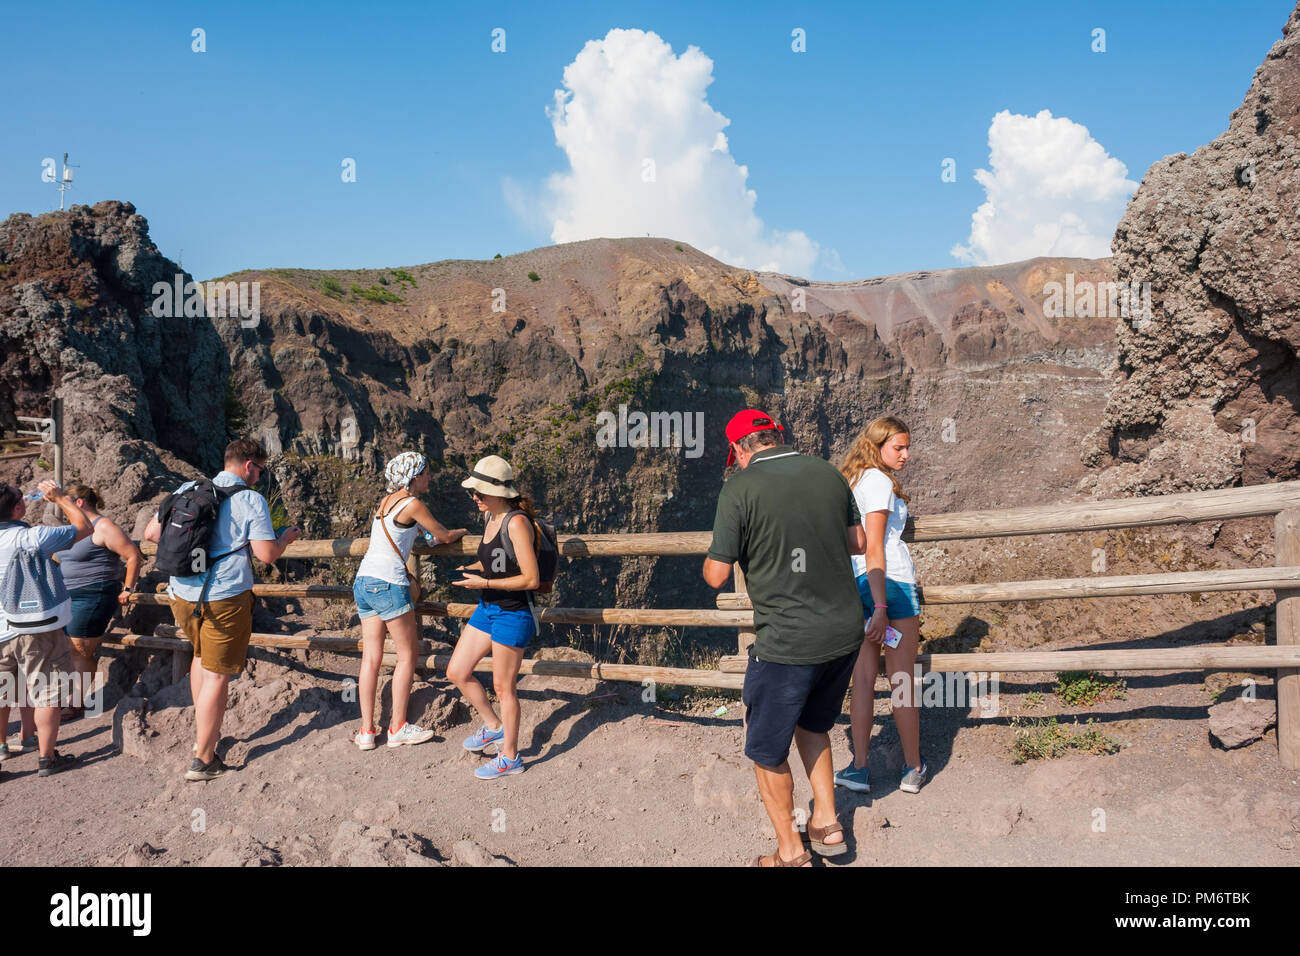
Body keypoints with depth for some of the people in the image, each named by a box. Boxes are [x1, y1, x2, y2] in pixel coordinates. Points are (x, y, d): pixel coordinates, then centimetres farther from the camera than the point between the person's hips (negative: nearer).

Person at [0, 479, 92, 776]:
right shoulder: (33, 537, -17)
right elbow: (84, 528, -7)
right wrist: (61, 499, 3)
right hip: (37, 629, -5)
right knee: (46, 695, 7)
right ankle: (46, 758, 14)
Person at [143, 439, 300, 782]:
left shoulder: (187, 491, 8)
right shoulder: (250, 500, -9)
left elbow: (151, 532, 11)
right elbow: (267, 554, -13)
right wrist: (286, 538, 7)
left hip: (181, 596, 6)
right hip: (225, 599, -6)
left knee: (202, 653, 29)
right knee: (217, 674, 3)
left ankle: (202, 731, 36)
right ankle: (203, 760, 7)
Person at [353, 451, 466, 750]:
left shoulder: (386, 500, 15)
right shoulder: (412, 504, -8)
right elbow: (444, 536, 2)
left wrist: (436, 534, 34)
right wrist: (460, 532, 23)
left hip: (363, 580, 8)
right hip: (388, 583, -8)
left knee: (371, 657, 8)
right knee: (408, 653, 4)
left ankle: (366, 731, 9)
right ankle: (398, 727, 8)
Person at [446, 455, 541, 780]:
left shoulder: (517, 523, -20)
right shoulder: (491, 518, 7)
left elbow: (531, 579, -22)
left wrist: (484, 582, -20)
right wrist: (470, 569, 5)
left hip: (512, 613, -9)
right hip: (486, 608, 9)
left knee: (503, 687, 2)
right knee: (457, 672, 12)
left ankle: (510, 757, 18)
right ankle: (494, 726, 32)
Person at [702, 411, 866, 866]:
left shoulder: (740, 488, -14)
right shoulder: (829, 473, 2)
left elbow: (717, 575, -12)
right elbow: (856, 542, 14)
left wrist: (709, 559, 10)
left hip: (787, 643, -6)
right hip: (845, 631, 6)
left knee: (767, 750, 14)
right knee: (811, 723, 29)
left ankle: (791, 853, 25)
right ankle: (826, 823, 32)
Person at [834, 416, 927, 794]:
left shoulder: (852, 479, 15)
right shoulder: (880, 482, -12)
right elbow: (874, 549, -18)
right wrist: (881, 607, -20)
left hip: (856, 585, 8)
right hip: (891, 583, -8)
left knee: (863, 679, 8)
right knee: (901, 682, 2)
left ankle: (858, 768, 8)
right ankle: (914, 769, 13)